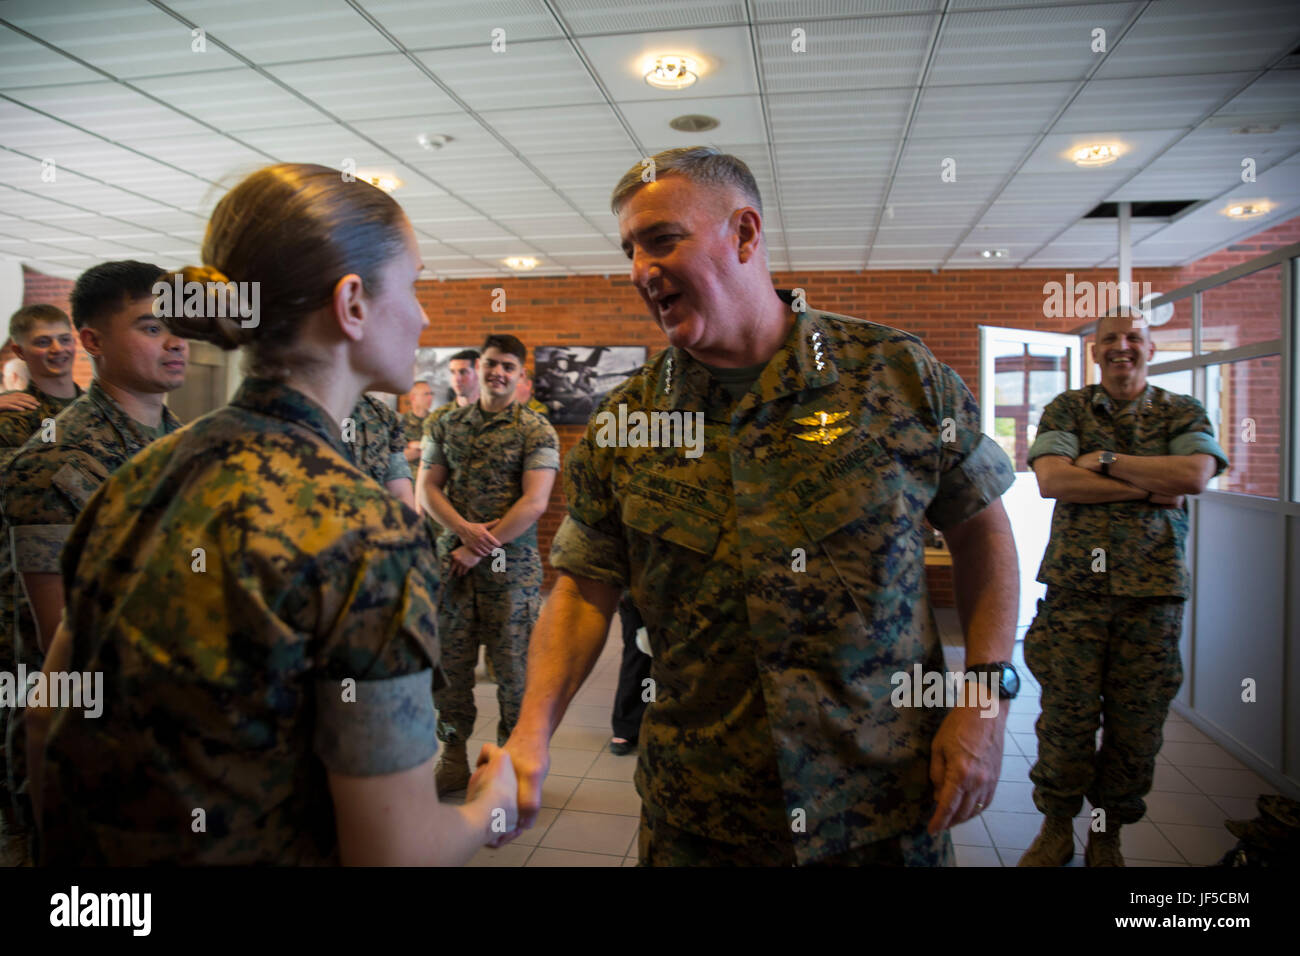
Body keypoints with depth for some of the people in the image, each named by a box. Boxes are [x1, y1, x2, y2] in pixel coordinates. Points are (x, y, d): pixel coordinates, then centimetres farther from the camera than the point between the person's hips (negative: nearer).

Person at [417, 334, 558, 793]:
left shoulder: (536, 430, -3)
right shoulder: (446, 425, 10)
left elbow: (534, 503, -11)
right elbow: (427, 488, 7)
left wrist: (480, 548, -12)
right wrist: (464, 529, -11)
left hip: (512, 566, -3)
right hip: (453, 560, 4)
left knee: (513, 665, 2)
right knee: (451, 661, 10)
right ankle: (454, 754, 25)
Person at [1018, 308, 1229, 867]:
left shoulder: (1183, 413, 10)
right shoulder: (1066, 409, 8)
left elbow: (1195, 474, -10)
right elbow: (1051, 479, -9)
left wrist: (1105, 460, -9)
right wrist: (1149, 488, -10)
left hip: (1153, 589, 1)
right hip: (1075, 585, -1)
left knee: (1136, 722, 6)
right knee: (1066, 716, 2)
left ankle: (1109, 835, 25)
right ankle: (1056, 830, 21)